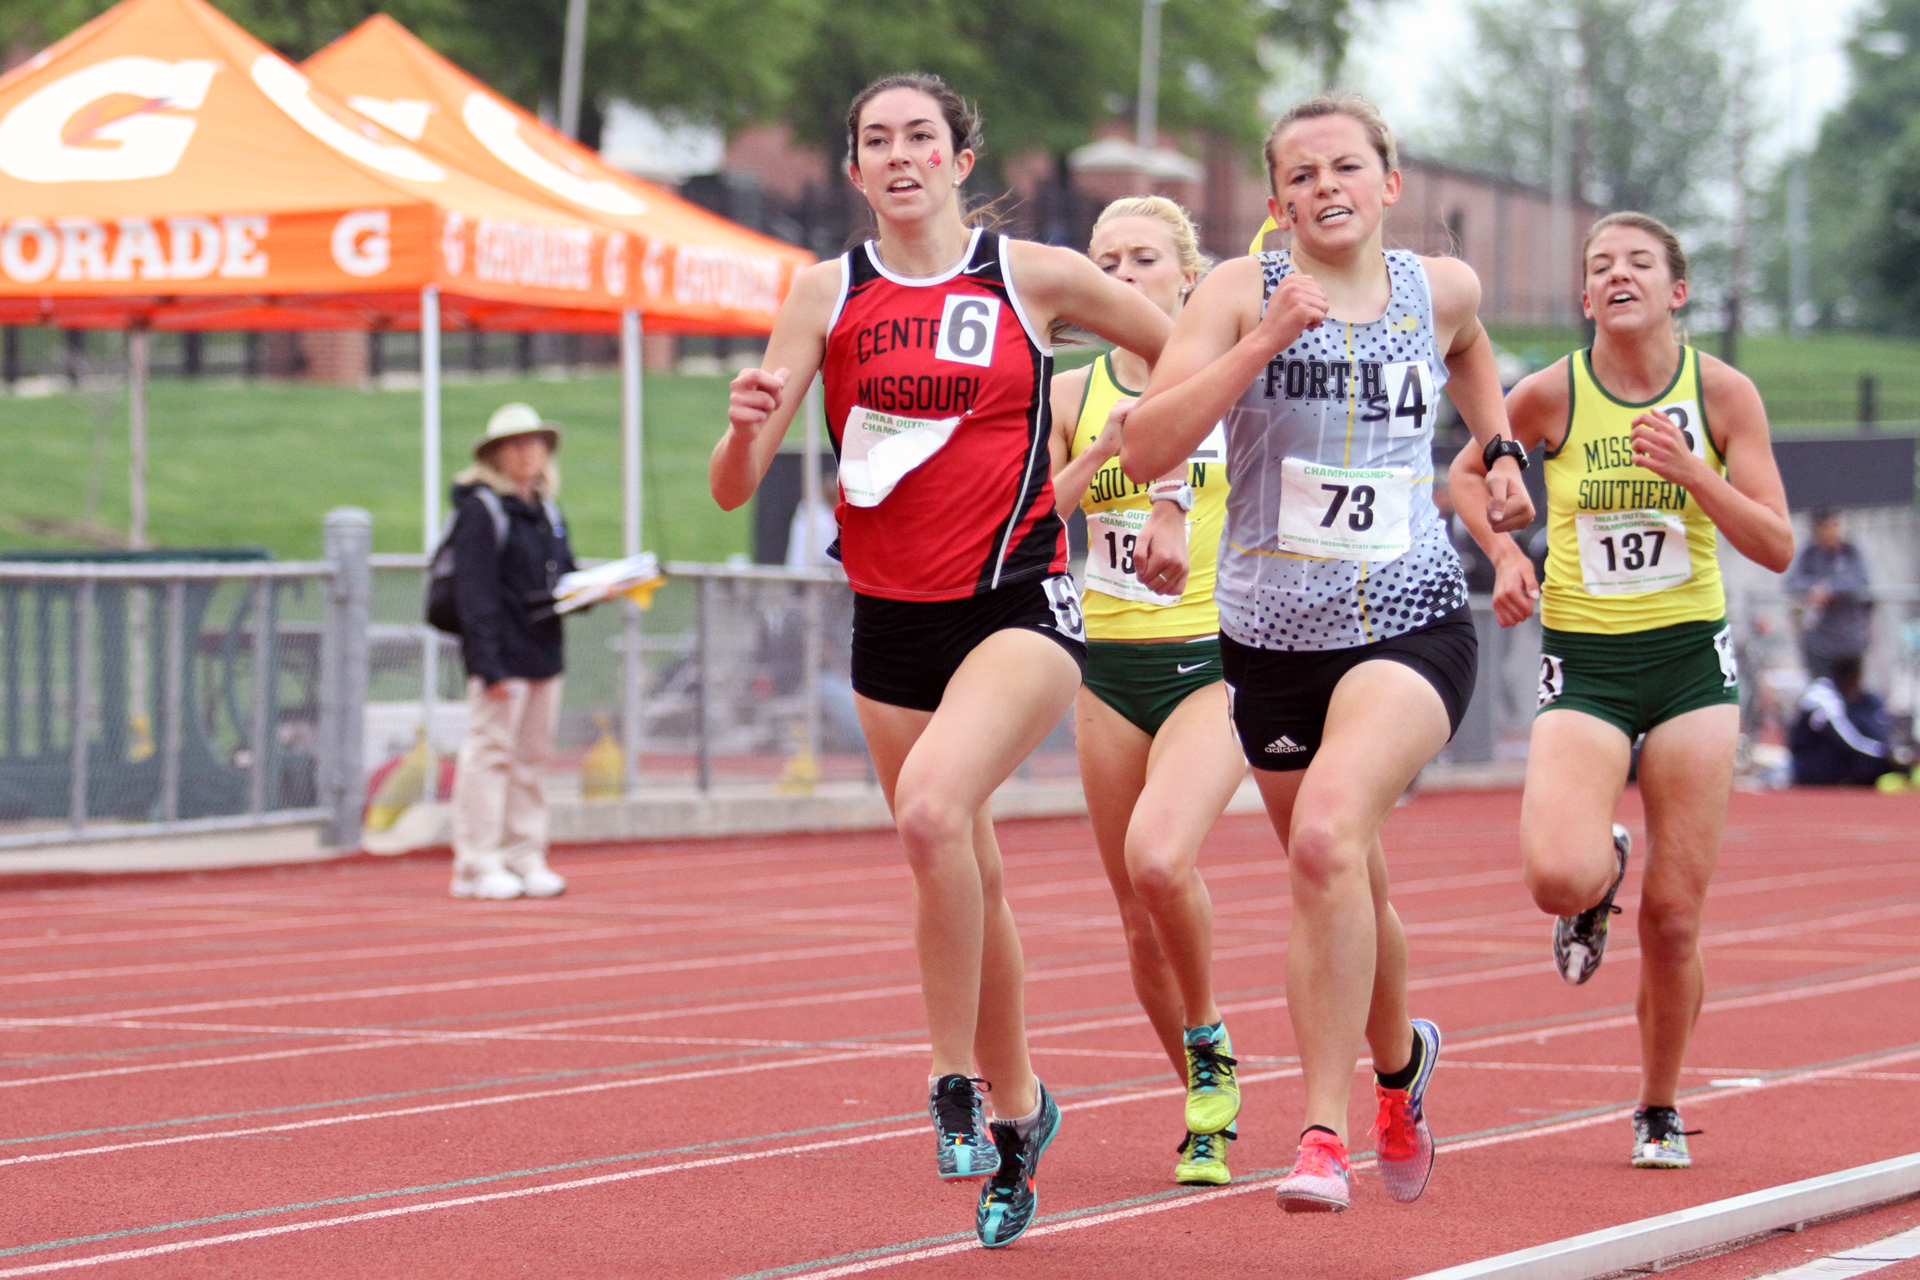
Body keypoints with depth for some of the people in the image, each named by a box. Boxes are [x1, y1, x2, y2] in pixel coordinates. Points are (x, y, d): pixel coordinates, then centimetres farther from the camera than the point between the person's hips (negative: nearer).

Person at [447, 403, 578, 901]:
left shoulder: (547, 510, 16)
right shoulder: (481, 510, -8)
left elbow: (563, 578, 22)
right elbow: (476, 593, -14)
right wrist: (489, 666, -19)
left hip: (544, 651, 8)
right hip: (502, 654, -8)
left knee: (532, 757, 10)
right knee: (490, 753, -5)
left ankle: (525, 859, 16)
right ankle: (477, 865, -2)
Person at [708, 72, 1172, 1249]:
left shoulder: (1034, 277, -2)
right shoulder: (829, 294, 3)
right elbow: (734, 489, -1)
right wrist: (747, 425, -21)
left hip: (1020, 604, -4)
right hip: (893, 619, 4)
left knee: (931, 807, -29)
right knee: (966, 876, 11)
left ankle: (959, 1080, -14)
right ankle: (1018, 1104, 31)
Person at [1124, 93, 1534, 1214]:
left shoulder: (1440, 289, 3)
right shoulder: (1242, 292, -4)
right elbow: (1145, 450, -16)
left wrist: (1500, 452, 16)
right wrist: (1267, 339, -23)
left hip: (1411, 625, -2)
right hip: (1272, 633, 2)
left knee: (1328, 834, -28)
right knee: (1347, 884, 16)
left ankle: (1326, 1129, -24)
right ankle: (1399, 1058, 47)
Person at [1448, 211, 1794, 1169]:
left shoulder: (1722, 392, -3)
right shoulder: (1550, 395, -4)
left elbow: (1777, 547, -4)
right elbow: (1467, 472, 15)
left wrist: (1691, 474, -19)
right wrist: (1505, 555, -3)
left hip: (1690, 660, 1)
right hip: (1582, 665, 0)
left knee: (1673, 918, 0)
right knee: (1558, 877, -24)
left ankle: (1659, 1110, 24)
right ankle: (1601, 877, 15)